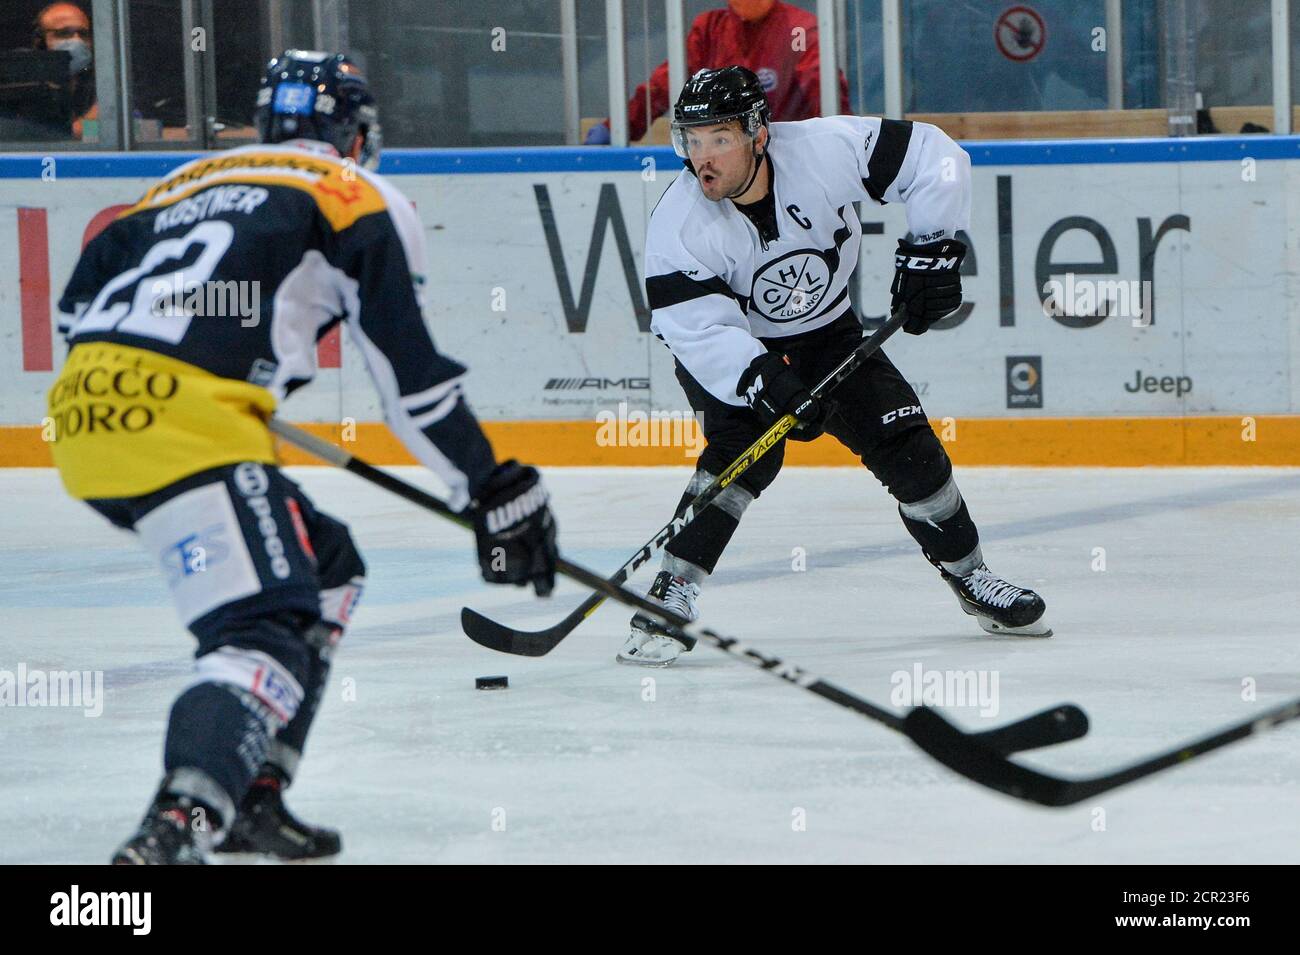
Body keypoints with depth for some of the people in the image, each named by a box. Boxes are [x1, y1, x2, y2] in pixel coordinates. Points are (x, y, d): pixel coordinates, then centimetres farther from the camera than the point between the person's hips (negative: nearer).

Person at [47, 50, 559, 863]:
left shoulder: (196, 180, 29)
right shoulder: (364, 202, 10)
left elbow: (80, 300, 27)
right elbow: (413, 378, 5)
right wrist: (497, 491, 12)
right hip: (181, 421, -8)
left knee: (327, 568, 21)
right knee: (269, 632, -15)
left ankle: (249, 797, 15)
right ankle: (174, 832, -38)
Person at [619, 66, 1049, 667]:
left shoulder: (825, 150, -27)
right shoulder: (678, 228, -28)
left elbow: (933, 157, -19)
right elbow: (700, 333, -32)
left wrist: (932, 247, -24)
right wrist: (766, 382, -46)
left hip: (825, 333, 3)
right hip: (730, 348, -3)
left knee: (905, 443, -2)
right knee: (745, 452, -27)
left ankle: (970, 578, 18)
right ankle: (670, 599, -24)